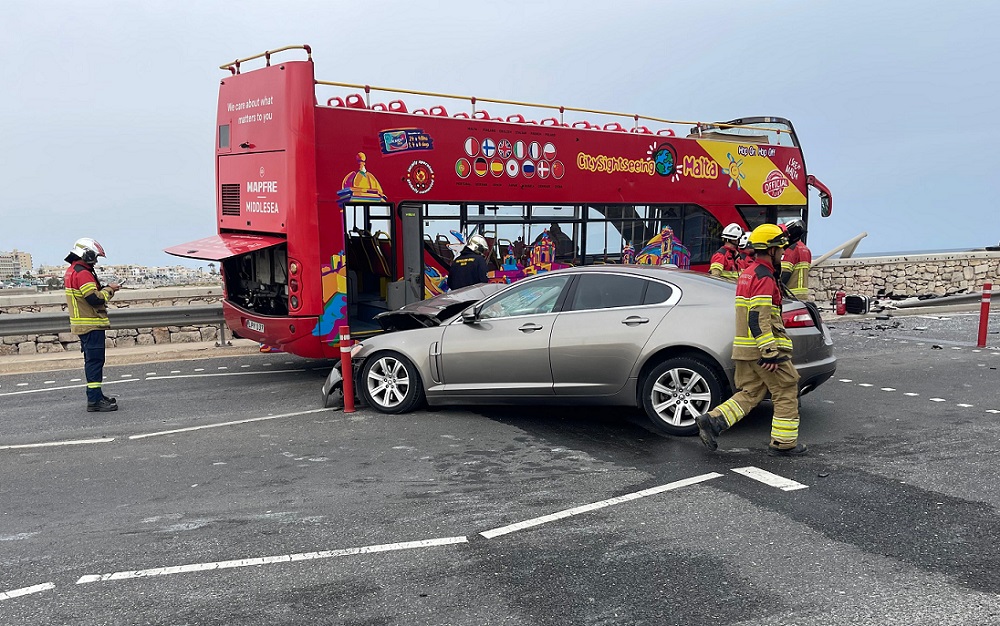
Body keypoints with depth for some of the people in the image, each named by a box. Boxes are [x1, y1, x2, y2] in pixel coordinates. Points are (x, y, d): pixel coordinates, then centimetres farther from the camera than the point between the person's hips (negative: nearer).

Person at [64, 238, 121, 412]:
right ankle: (95, 399, -9)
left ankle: (94, 396, 25)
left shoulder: (72, 271, 16)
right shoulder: (83, 273, -17)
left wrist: (106, 289, 6)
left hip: (83, 325, 11)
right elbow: (95, 299, -22)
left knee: (92, 360, 17)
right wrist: (109, 289, -8)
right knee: (95, 360, -9)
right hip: (91, 325, -11)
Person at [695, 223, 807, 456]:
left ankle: (712, 421, -4)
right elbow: (759, 318, -23)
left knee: (749, 394, 11)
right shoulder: (764, 277, -16)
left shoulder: (747, 274, 16)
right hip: (763, 348, -9)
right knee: (787, 393, 5)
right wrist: (770, 352, -24)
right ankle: (783, 443, 11)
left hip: (745, 348, 9)